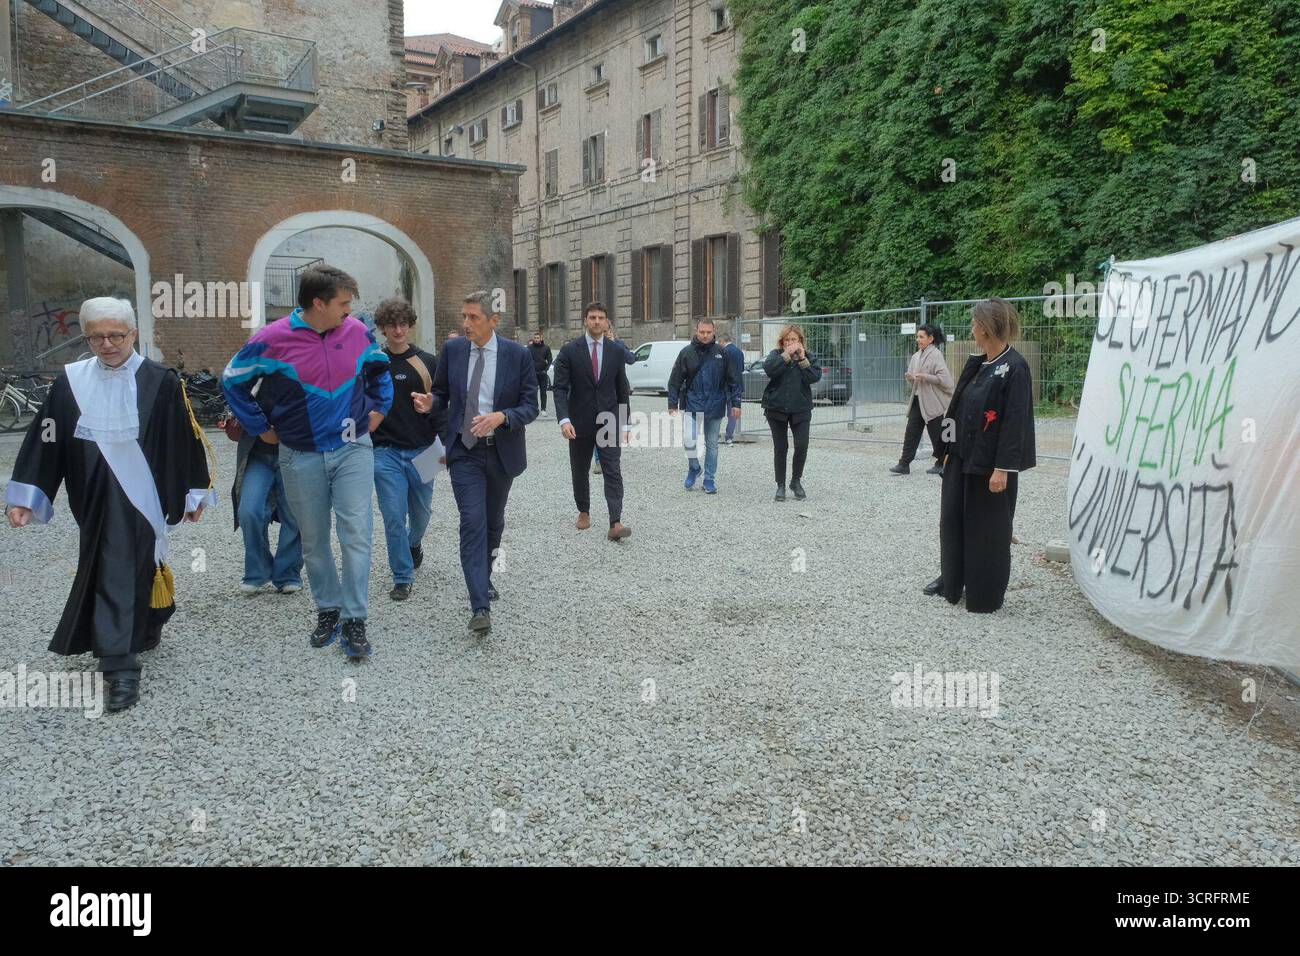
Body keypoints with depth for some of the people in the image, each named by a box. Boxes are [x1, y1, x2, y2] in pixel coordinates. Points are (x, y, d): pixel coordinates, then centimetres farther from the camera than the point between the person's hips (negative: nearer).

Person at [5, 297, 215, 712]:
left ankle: (121, 667, -6)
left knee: (121, 574, -9)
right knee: (112, 567, 16)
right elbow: (44, 440, 4)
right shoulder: (71, 381, 4)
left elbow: (186, 438, 0)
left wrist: (195, 494, 3)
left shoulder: (160, 381, -5)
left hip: (140, 500, -4)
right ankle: (144, 631, 36)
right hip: (94, 503, 4)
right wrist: (24, 497, -1)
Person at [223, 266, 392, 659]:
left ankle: (354, 619, 2)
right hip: (301, 457, 0)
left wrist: (379, 407, 12)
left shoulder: (357, 331, -2)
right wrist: (261, 427, 2)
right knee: (313, 539, 11)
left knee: (356, 534, -7)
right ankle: (327, 609, 28)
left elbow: (380, 368, 20)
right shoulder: (272, 339, -11)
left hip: (353, 449, 1)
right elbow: (232, 381, 2)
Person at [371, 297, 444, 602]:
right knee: (394, 516, -4)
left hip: (421, 451, 1)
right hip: (386, 452, -1)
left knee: (421, 511, 14)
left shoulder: (427, 363, 1)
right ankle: (403, 578, 8)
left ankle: (414, 543, 47)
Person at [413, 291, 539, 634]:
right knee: (472, 522, -13)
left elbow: (530, 406, -6)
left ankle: (484, 578, 43)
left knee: (493, 521, 18)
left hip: (501, 451, 1)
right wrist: (430, 403, -13)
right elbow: (442, 393, 11)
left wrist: (501, 417, -25)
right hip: (464, 451, -1)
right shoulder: (452, 351, 0)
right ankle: (480, 606, -15)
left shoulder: (518, 355, -7)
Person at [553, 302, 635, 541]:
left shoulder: (617, 350, 3)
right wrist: (564, 419, -21)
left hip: (608, 421, 0)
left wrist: (624, 422, 9)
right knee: (579, 471, 13)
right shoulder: (570, 351, -4)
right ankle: (584, 512, 33)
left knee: (613, 471, -9)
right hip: (580, 422, 0)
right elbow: (560, 388, -8)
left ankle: (615, 523, -14)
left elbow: (622, 389, 9)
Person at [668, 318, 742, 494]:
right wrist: (672, 404, -1)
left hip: (715, 406, 1)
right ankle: (693, 469, 14)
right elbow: (675, 380, 2)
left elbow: (733, 379, 4)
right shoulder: (686, 353, -1)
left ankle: (710, 479, 20)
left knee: (712, 444, 9)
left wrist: (735, 403, 0)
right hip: (692, 405, -1)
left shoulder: (722, 353, 1)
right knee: (689, 440, -13)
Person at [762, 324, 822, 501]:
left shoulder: (808, 357, 6)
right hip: (776, 408, 0)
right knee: (780, 448, 4)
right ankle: (780, 485, 14)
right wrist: (787, 355, -19)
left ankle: (796, 481, 13)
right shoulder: (776, 355, 2)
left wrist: (802, 359, -15)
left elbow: (815, 376, -12)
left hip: (801, 409, 0)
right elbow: (768, 369, -20)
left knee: (801, 446, -8)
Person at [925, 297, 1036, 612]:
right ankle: (952, 579, 32)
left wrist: (1003, 469, -20)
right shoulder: (977, 364, 9)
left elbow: (1016, 421, -17)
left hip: (991, 464, -8)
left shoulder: (1014, 368, -14)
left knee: (987, 528, 3)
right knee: (952, 518, 14)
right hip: (963, 458, 8)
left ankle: (986, 594, 17)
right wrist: (950, 450, 15)